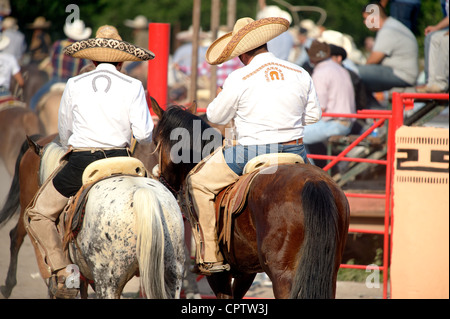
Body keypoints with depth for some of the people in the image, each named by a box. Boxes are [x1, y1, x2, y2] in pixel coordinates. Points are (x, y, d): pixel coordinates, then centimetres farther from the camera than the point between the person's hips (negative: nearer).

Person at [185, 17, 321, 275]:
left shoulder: (239, 79, -11)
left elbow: (216, 116, 0)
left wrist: (220, 97, 22)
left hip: (252, 154, -5)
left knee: (198, 181, 13)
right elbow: (314, 115, 13)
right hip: (295, 153, 5)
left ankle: (211, 257, 9)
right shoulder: (300, 75, 3)